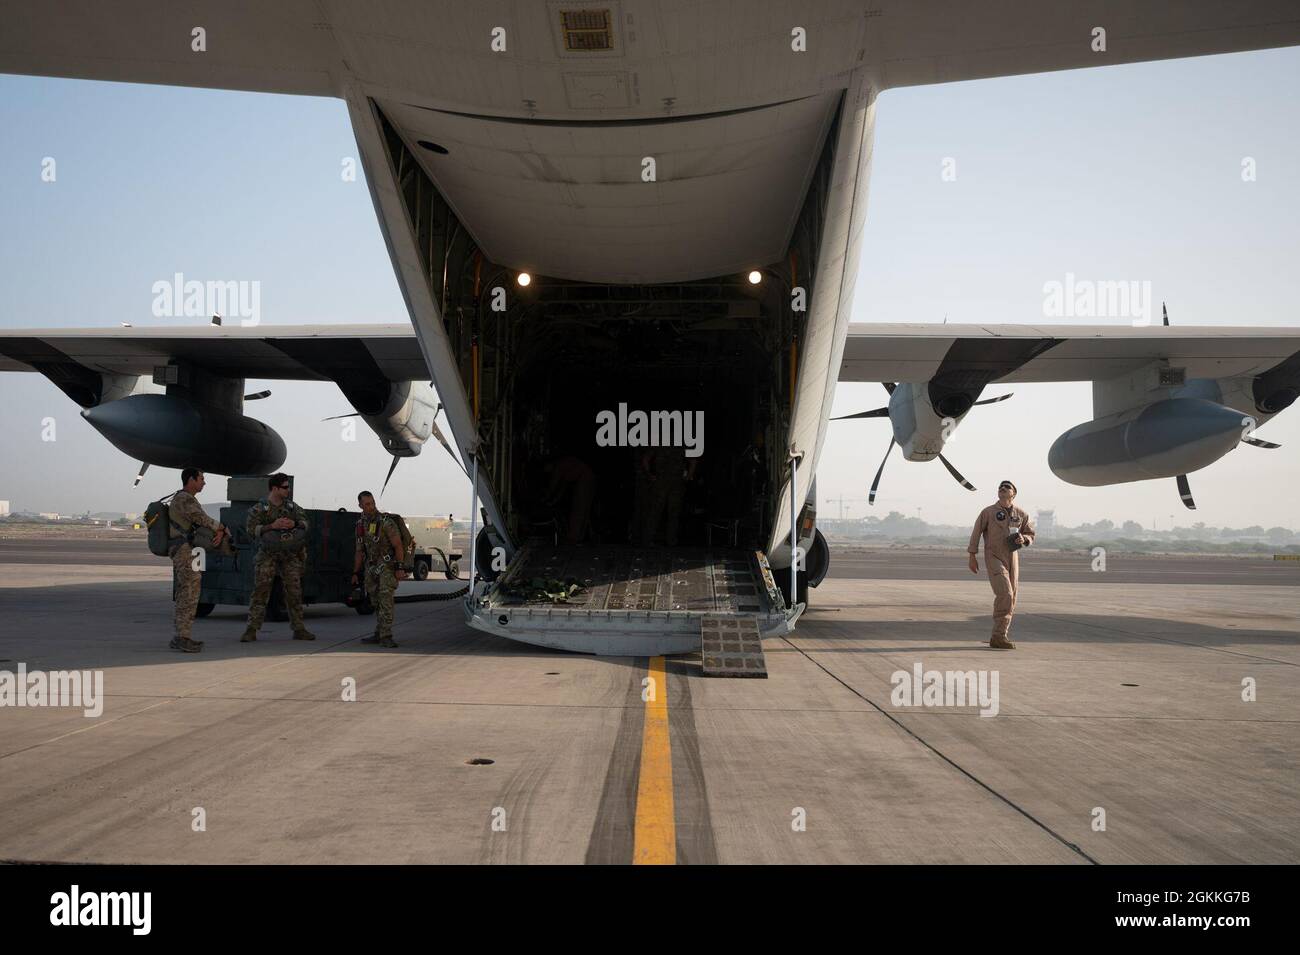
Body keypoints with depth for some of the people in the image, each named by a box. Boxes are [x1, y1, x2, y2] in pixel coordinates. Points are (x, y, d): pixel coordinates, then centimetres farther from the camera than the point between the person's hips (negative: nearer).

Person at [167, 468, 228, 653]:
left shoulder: (189, 500, 22)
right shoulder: (183, 499, -10)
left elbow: (206, 523, 11)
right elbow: (202, 519, -20)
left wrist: (220, 531, -10)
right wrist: (221, 528, -4)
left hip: (189, 553, 11)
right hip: (185, 551, -11)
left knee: (185, 596, 12)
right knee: (189, 594, -13)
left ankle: (181, 638, 16)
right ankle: (182, 637, -14)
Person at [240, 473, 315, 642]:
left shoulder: (292, 506, 9)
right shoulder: (258, 509, -4)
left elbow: (304, 523, 5)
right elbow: (251, 529, -14)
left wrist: (294, 524, -17)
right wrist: (272, 526, -26)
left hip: (290, 554, 4)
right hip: (268, 554, -4)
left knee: (294, 591, 4)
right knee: (260, 590, -9)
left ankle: (298, 629, 12)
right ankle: (251, 630, -6)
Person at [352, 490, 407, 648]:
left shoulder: (386, 522, -13)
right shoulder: (361, 525, 8)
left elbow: (398, 546, -14)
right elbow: (360, 551, 16)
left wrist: (400, 568, -19)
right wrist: (355, 573, 15)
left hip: (387, 566, -7)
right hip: (371, 568, 7)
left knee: (385, 599, -15)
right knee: (376, 603, 11)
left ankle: (386, 637, -16)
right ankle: (379, 634, 20)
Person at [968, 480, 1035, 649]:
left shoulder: (1021, 514, 6)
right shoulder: (988, 512, -3)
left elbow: (1030, 535, 16)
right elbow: (976, 533, 0)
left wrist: (1023, 539, -9)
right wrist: (972, 557, -2)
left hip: (1012, 559, 5)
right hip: (994, 559, -5)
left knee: (1010, 600, 7)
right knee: (1005, 595, -19)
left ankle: (998, 637, 18)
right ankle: (998, 637, -16)